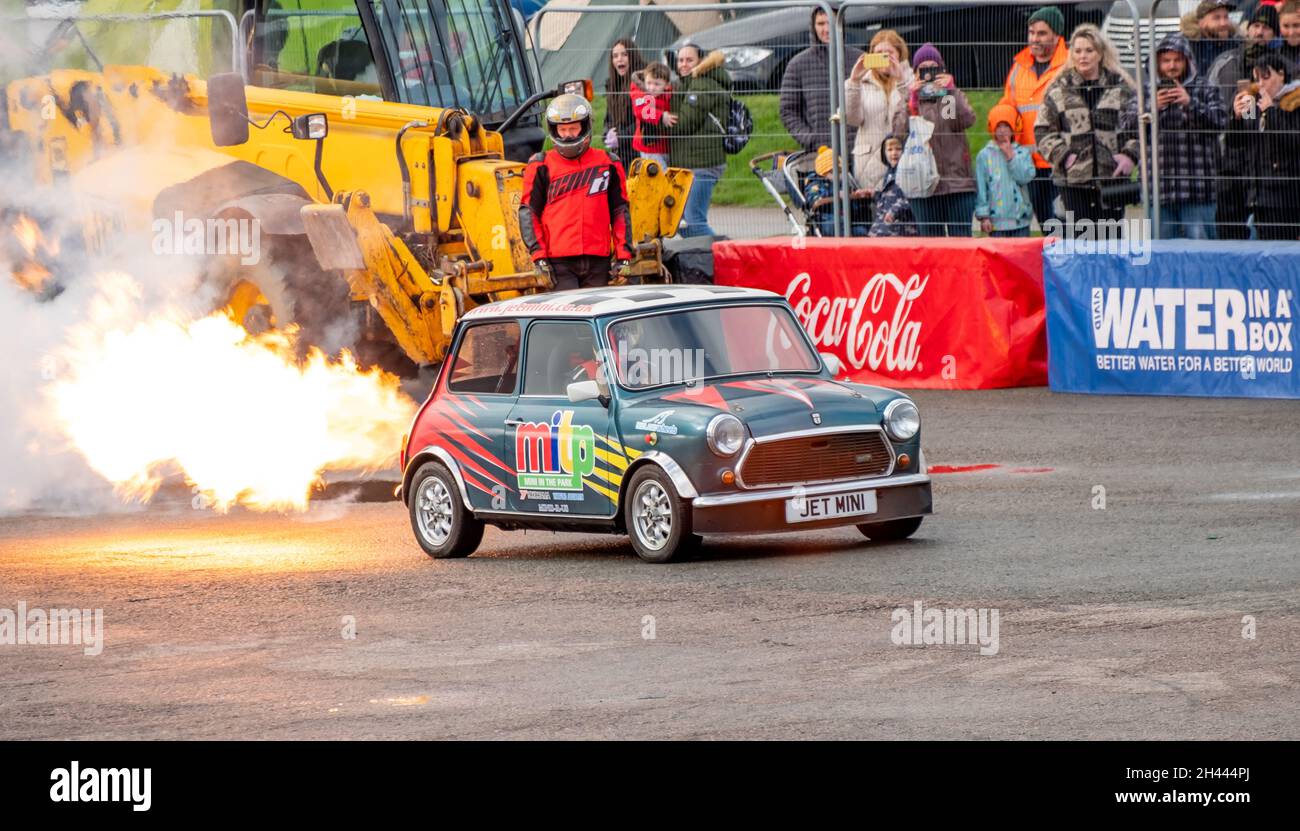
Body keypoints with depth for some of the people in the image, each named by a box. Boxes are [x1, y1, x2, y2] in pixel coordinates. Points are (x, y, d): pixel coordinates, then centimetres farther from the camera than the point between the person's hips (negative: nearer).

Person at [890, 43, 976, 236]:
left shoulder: (955, 96, 11)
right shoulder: (907, 102, 10)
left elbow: (967, 120, -8)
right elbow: (900, 131, -7)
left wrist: (951, 91, -16)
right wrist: (912, 100, -16)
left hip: (957, 182, 0)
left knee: (961, 238, -2)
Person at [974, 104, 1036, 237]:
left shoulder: (1023, 152, 5)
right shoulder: (985, 155, 1)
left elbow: (1026, 177, -9)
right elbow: (981, 188, 0)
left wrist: (1010, 156, -8)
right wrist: (983, 216, -5)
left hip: (1020, 218, 1)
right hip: (996, 220, -1)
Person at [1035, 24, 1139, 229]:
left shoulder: (1120, 87, 6)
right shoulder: (1059, 90, 4)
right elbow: (1043, 130, 5)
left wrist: (1130, 155, -6)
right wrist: (1063, 156, -8)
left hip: (1112, 177, 1)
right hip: (1073, 180, -1)